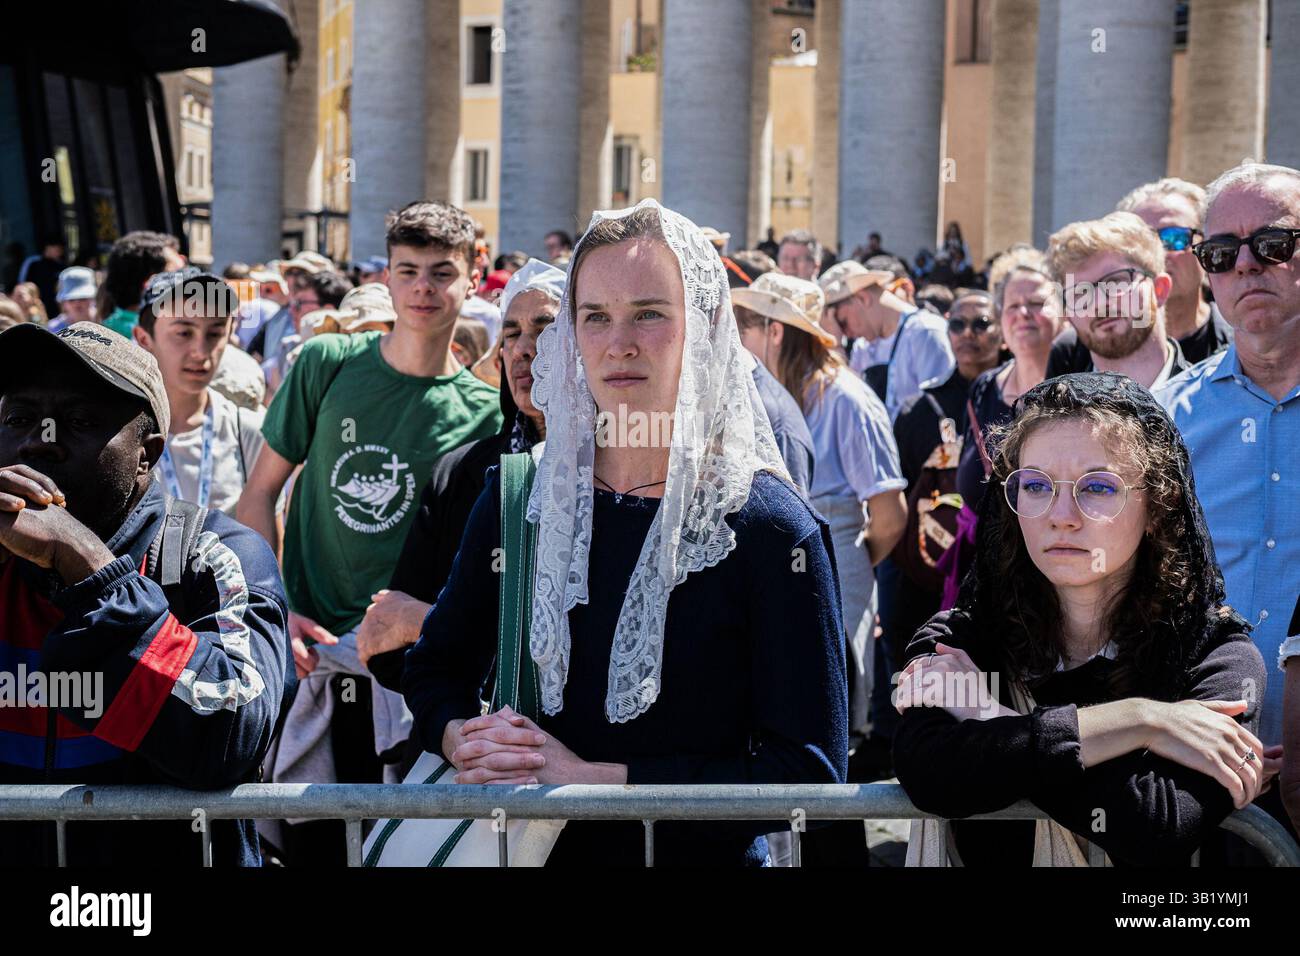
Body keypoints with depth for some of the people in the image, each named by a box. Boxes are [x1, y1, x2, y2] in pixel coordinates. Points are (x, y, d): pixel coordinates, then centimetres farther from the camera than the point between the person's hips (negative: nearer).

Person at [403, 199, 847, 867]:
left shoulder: (771, 528, -11)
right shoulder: (518, 496, 0)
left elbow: (810, 774, -16)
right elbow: (437, 665, 14)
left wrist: (593, 779, -19)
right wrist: (460, 739, -9)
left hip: (702, 855, -4)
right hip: (531, 848, 4)